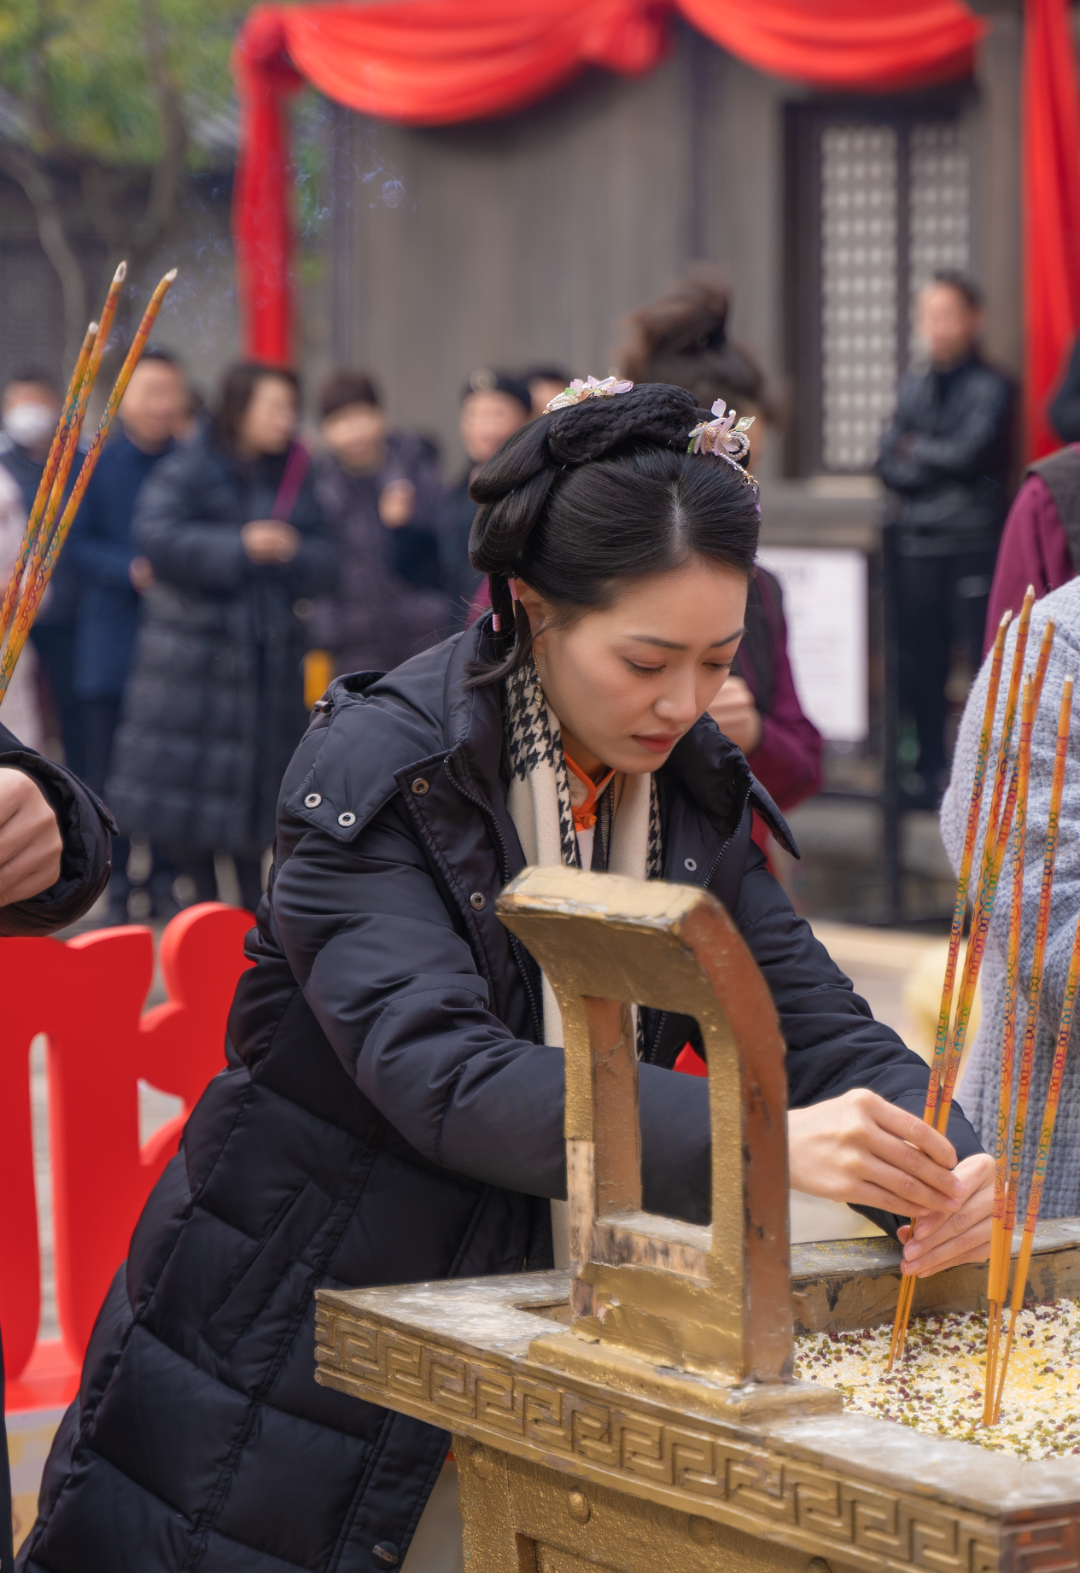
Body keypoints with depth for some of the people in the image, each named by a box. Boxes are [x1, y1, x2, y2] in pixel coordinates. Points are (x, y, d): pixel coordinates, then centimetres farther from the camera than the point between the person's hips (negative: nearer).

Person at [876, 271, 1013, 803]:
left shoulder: (990, 388, -2)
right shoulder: (912, 386, 15)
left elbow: (967, 452, -14)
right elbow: (888, 464, 8)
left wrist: (916, 450, 1)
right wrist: (940, 465, -7)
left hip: (973, 543, -5)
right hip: (916, 540, 5)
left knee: (987, 655, -7)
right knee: (921, 659, 7)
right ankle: (931, 765, 16)